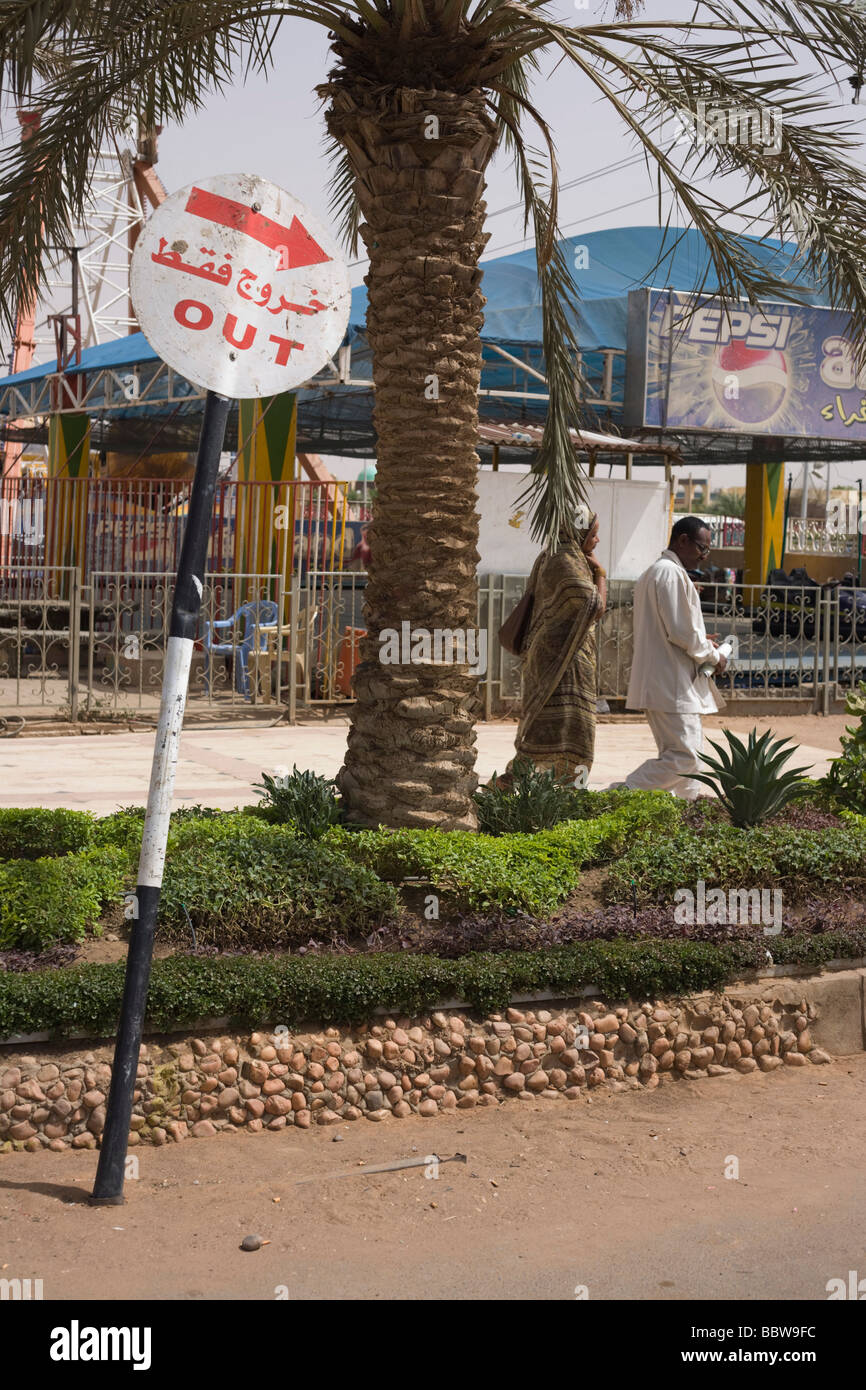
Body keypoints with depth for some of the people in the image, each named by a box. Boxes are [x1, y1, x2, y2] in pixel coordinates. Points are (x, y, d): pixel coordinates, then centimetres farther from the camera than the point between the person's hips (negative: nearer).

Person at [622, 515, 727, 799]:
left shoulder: (652, 573, 20)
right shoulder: (671, 573, -13)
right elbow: (681, 631, -19)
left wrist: (699, 640, 16)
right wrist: (713, 656, -4)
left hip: (659, 683, 11)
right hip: (671, 684, -11)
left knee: (688, 754, 12)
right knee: (684, 756, -13)